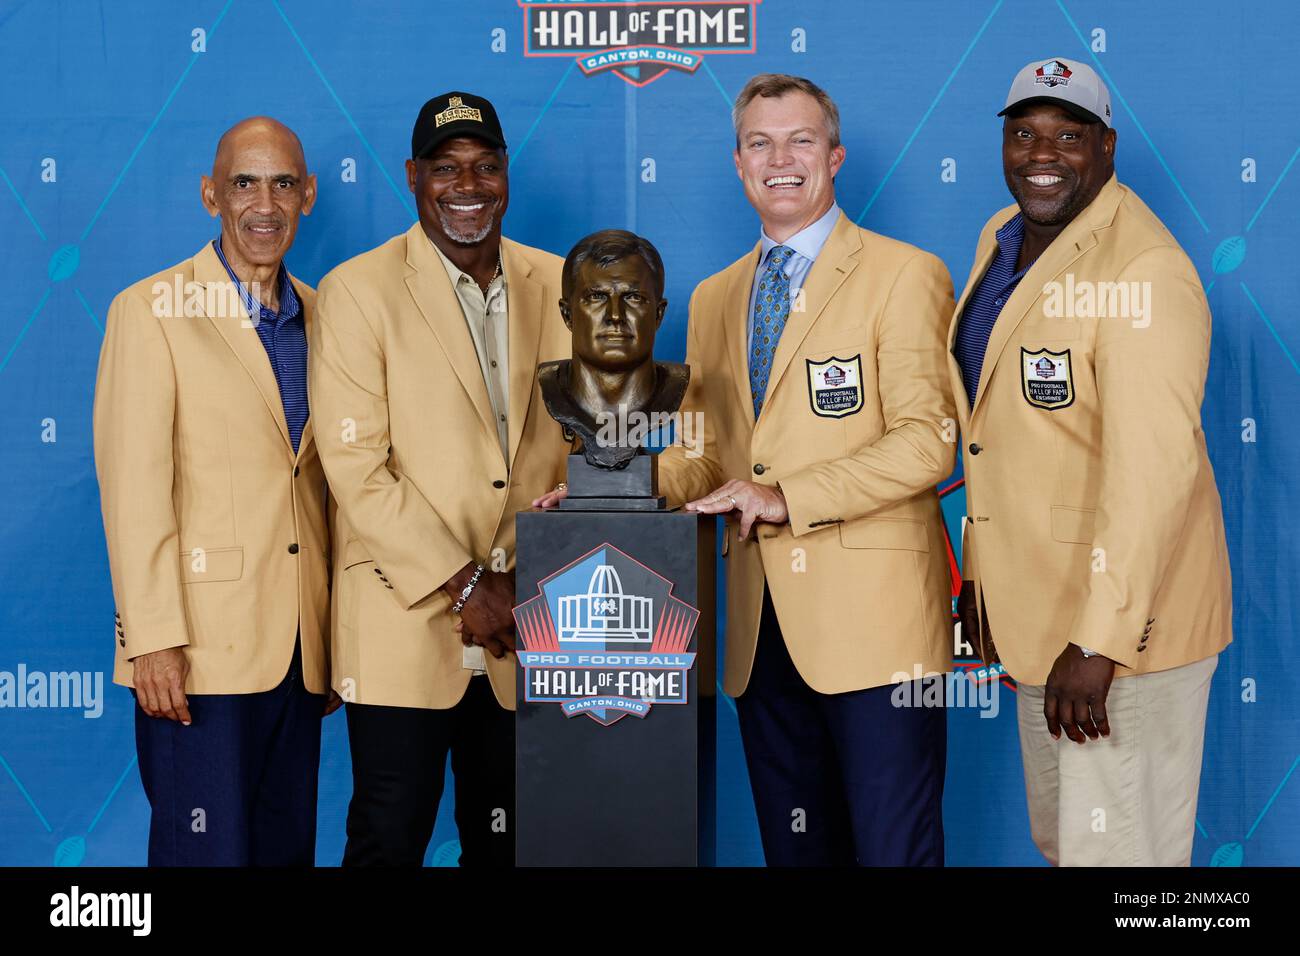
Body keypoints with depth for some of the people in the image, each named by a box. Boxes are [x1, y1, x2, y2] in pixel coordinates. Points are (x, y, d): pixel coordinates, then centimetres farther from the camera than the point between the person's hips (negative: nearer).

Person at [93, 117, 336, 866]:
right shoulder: (154, 311, -4)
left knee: (289, 848, 11)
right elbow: (134, 487, -10)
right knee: (209, 850, -2)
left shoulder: (320, 317, 12)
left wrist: (333, 637, 12)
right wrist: (152, 638, -16)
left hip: (300, 650, 5)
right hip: (201, 646, -5)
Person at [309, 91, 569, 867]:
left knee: (504, 836, 12)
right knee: (391, 839, 1)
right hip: (406, 622, -4)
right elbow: (356, 467, -11)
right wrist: (465, 586, -12)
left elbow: (575, 445, 9)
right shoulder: (359, 290, -5)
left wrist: (526, 584, -4)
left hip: (523, 628, 4)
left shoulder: (553, 285, 8)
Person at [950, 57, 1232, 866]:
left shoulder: (1145, 271, -20)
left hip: (1123, 620, -8)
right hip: (1032, 607, 9)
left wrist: (1100, 644, -29)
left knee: (1113, 845, 1)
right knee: (1056, 833, 21)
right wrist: (984, 576, 16)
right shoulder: (1002, 240, 8)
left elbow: (1153, 471, -26)